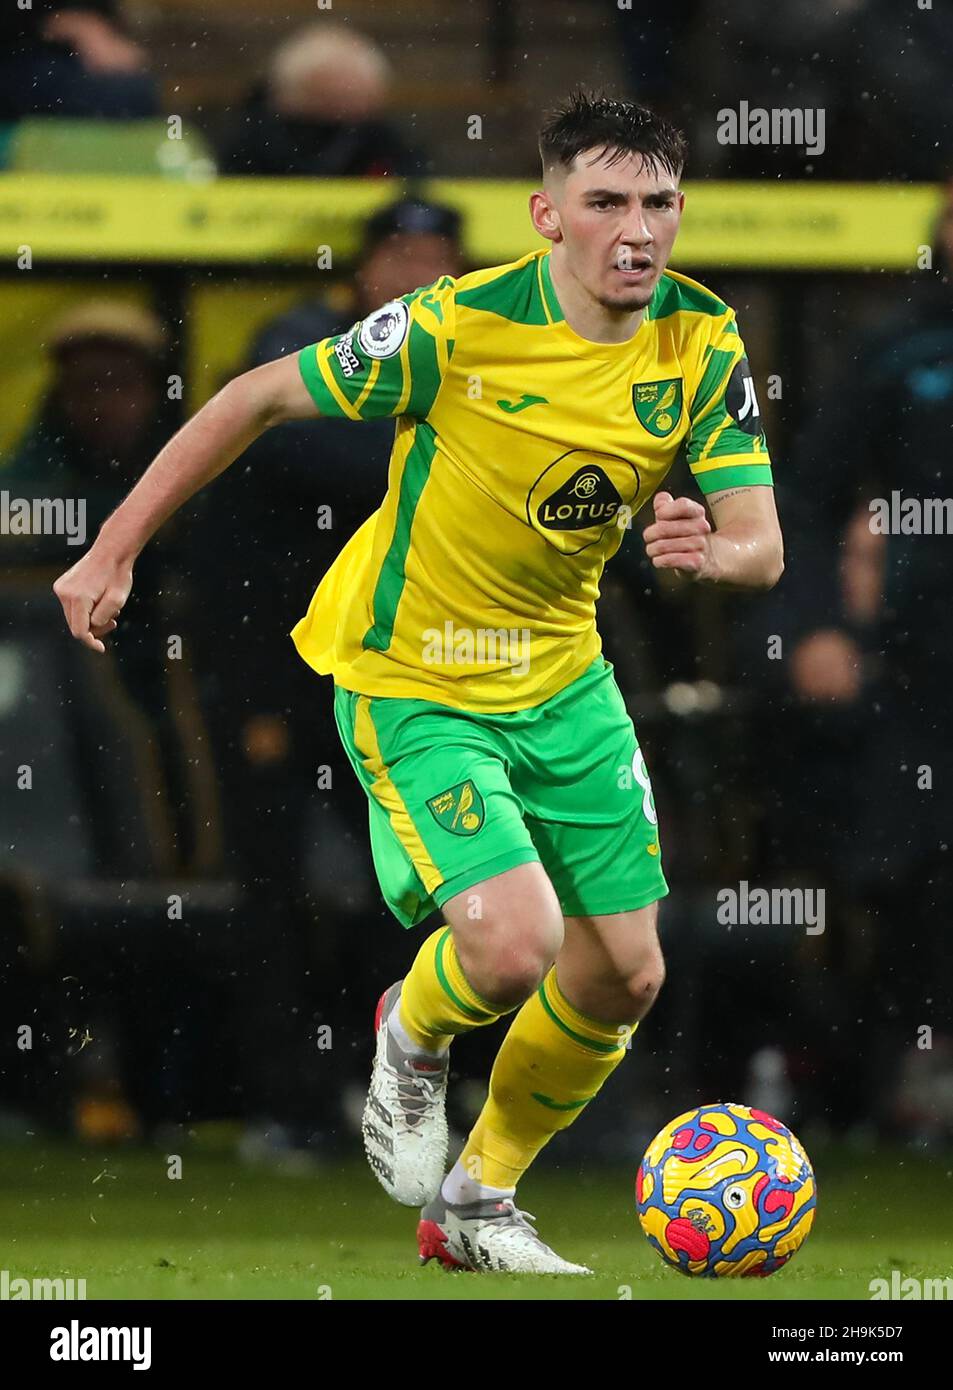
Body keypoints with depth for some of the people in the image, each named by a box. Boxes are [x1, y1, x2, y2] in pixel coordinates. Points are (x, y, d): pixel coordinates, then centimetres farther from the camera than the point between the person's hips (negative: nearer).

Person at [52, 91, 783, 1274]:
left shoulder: (702, 344, -10)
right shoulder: (459, 326, -24)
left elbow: (762, 546, -10)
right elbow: (256, 399, -13)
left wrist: (710, 551, -35)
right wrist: (113, 554, -11)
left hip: (561, 675, 6)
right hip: (412, 680, -6)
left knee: (625, 973, 6)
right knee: (512, 947, -23)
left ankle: (476, 1205, 29)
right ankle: (415, 1039, 15)